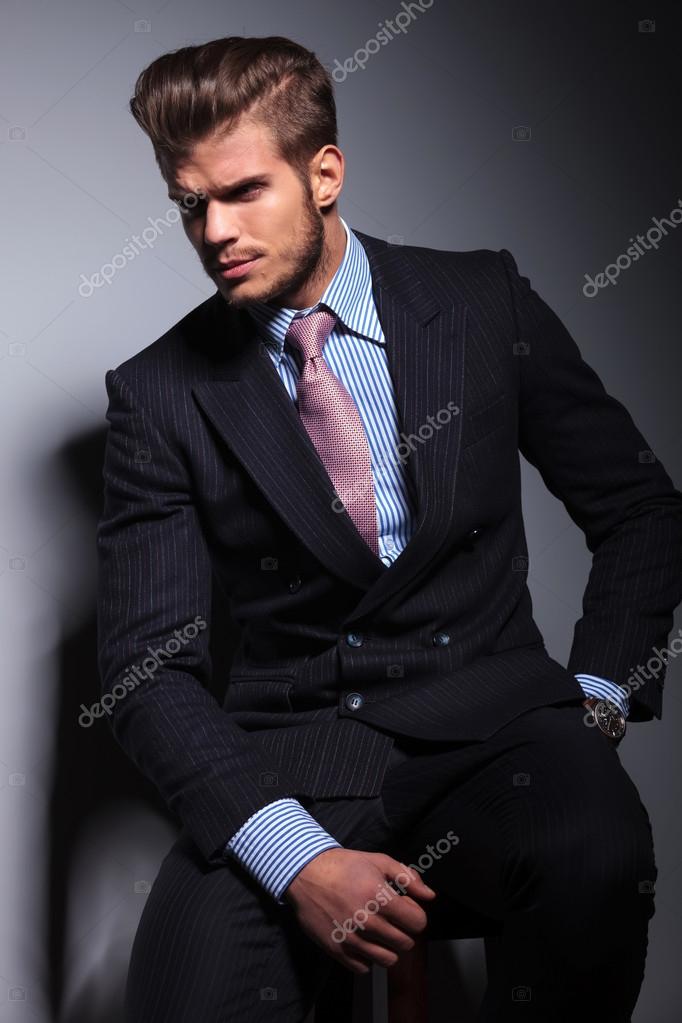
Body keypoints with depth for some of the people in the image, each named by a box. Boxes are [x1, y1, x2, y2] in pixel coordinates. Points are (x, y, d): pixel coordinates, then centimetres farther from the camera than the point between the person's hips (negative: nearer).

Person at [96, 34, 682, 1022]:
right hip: (289, 750, 0)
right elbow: (147, 664, -3)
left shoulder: (484, 303, 5)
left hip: (488, 719, 1)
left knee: (594, 859, -33)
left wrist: (596, 701, -3)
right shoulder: (160, 393, 2)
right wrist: (297, 858, -17)